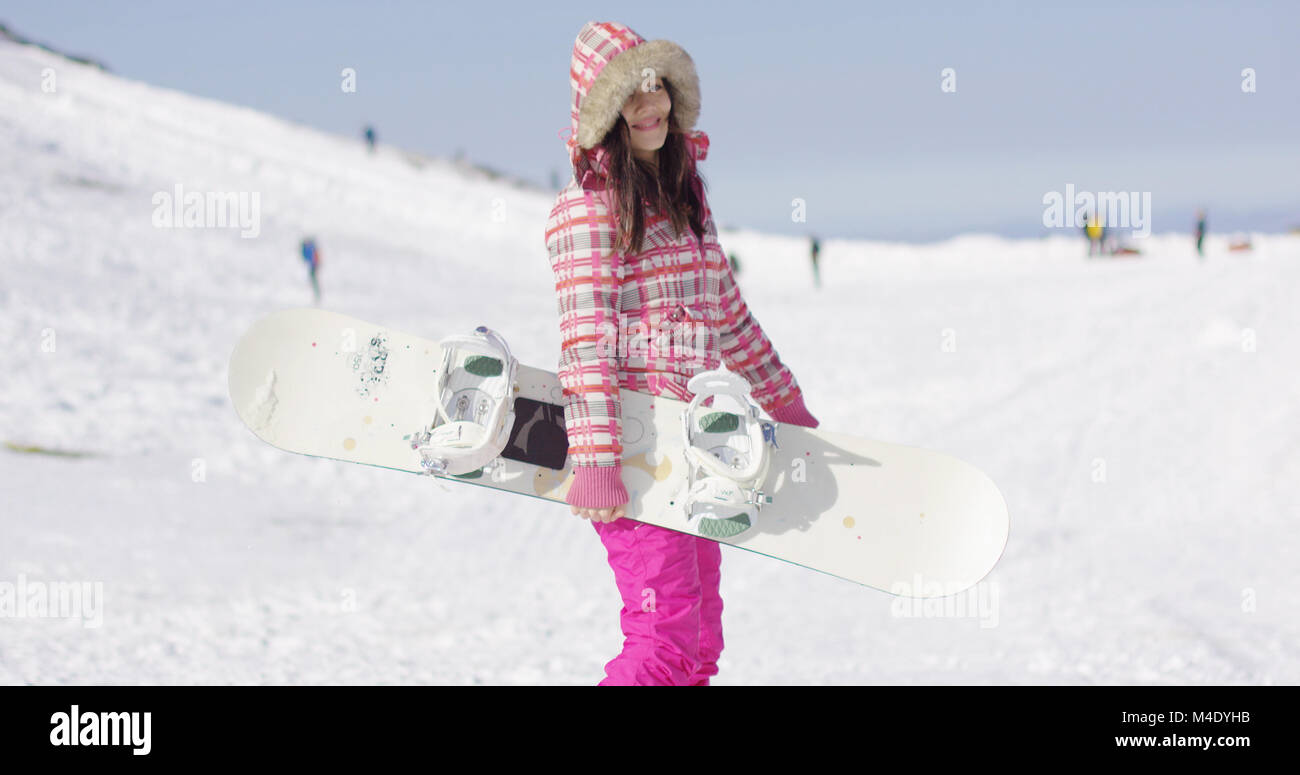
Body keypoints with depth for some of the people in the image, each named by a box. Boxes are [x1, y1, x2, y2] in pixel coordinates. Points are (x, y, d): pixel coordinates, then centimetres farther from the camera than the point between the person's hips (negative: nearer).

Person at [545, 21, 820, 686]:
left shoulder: (684, 191, 15)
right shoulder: (586, 205, -9)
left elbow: (726, 308, 25)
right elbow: (584, 333, -18)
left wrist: (783, 400, 29)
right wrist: (595, 457, -27)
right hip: (626, 443, -8)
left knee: (701, 642, 7)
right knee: (669, 631, -15)